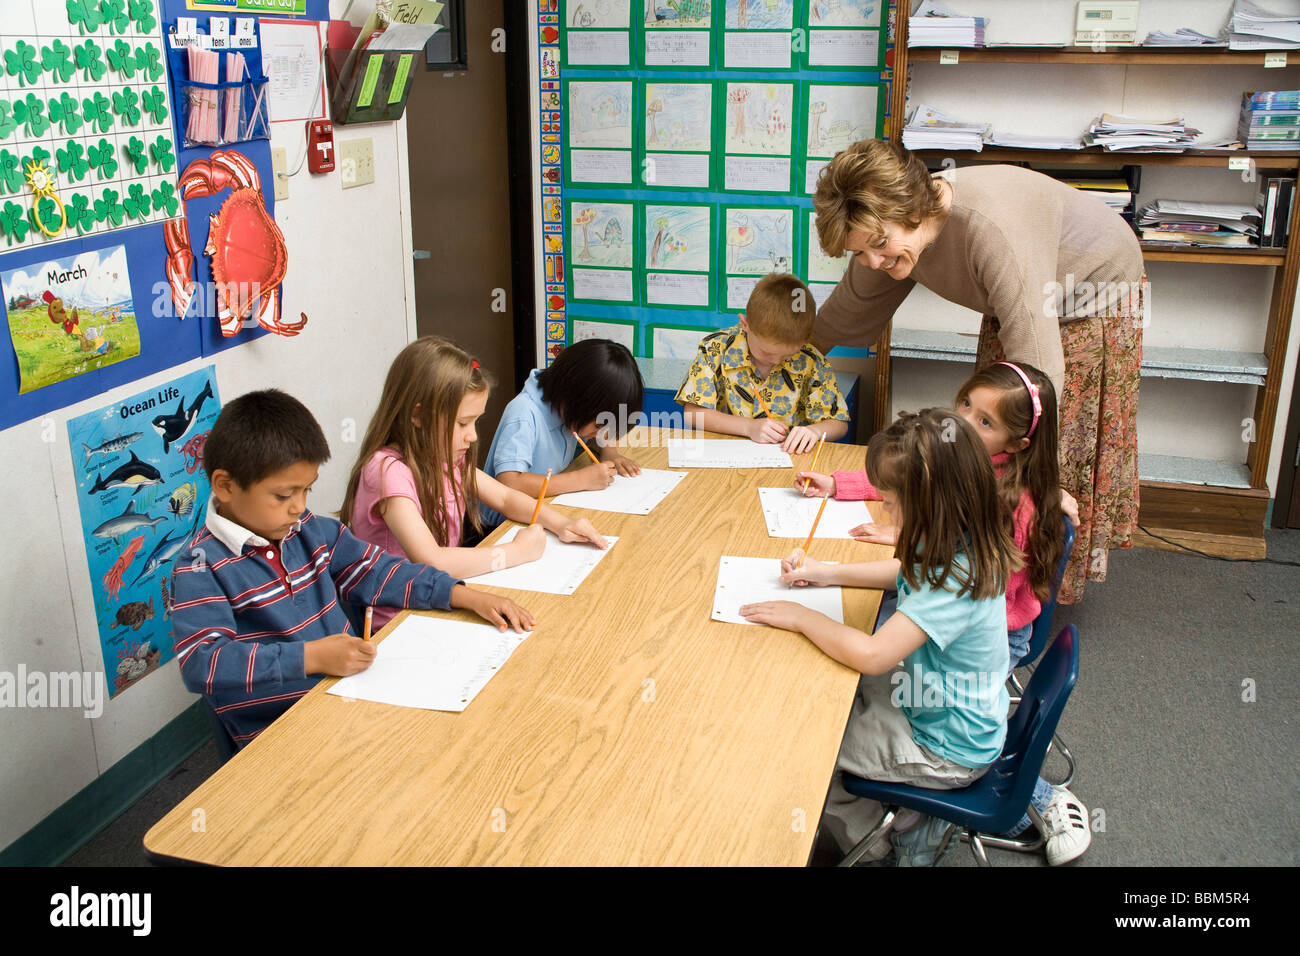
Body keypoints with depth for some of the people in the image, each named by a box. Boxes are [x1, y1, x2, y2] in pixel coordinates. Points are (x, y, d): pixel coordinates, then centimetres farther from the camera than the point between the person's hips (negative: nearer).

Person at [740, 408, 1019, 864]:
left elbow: (869, 654, -36)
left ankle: (877, 836, 23)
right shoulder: (960, 546, -8)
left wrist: (800, 616, -22)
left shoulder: (956, 580, -35)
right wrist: (826, 572, 5)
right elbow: (902, 572, 14)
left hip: (945, 750, -9)